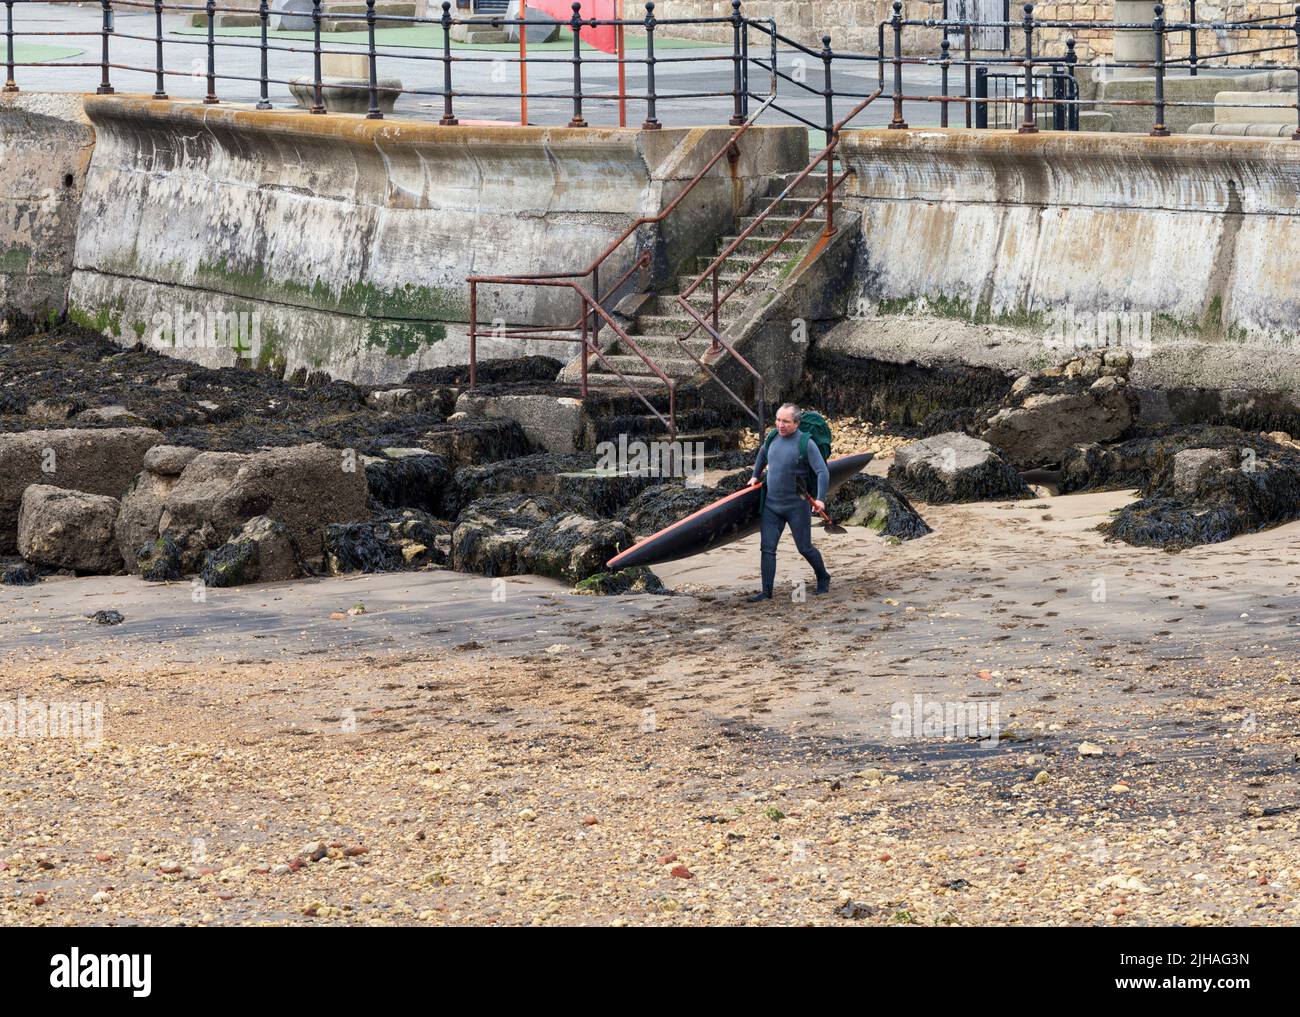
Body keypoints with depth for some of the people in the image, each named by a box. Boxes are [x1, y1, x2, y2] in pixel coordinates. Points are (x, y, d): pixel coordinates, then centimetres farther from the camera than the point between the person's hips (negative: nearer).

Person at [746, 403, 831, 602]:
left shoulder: (806, 444, -15)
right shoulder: (773, 439, 4)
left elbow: (822, 472, -20)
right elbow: (762, 453, 28)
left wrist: (820, 499, -29)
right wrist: (756, 475, 27)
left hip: (796, 506, -5)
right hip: (771, 504, 5)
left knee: (805, 548, 7)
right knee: (767, 548, -2)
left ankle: (823, 578, 31)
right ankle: (766, 591, 1)